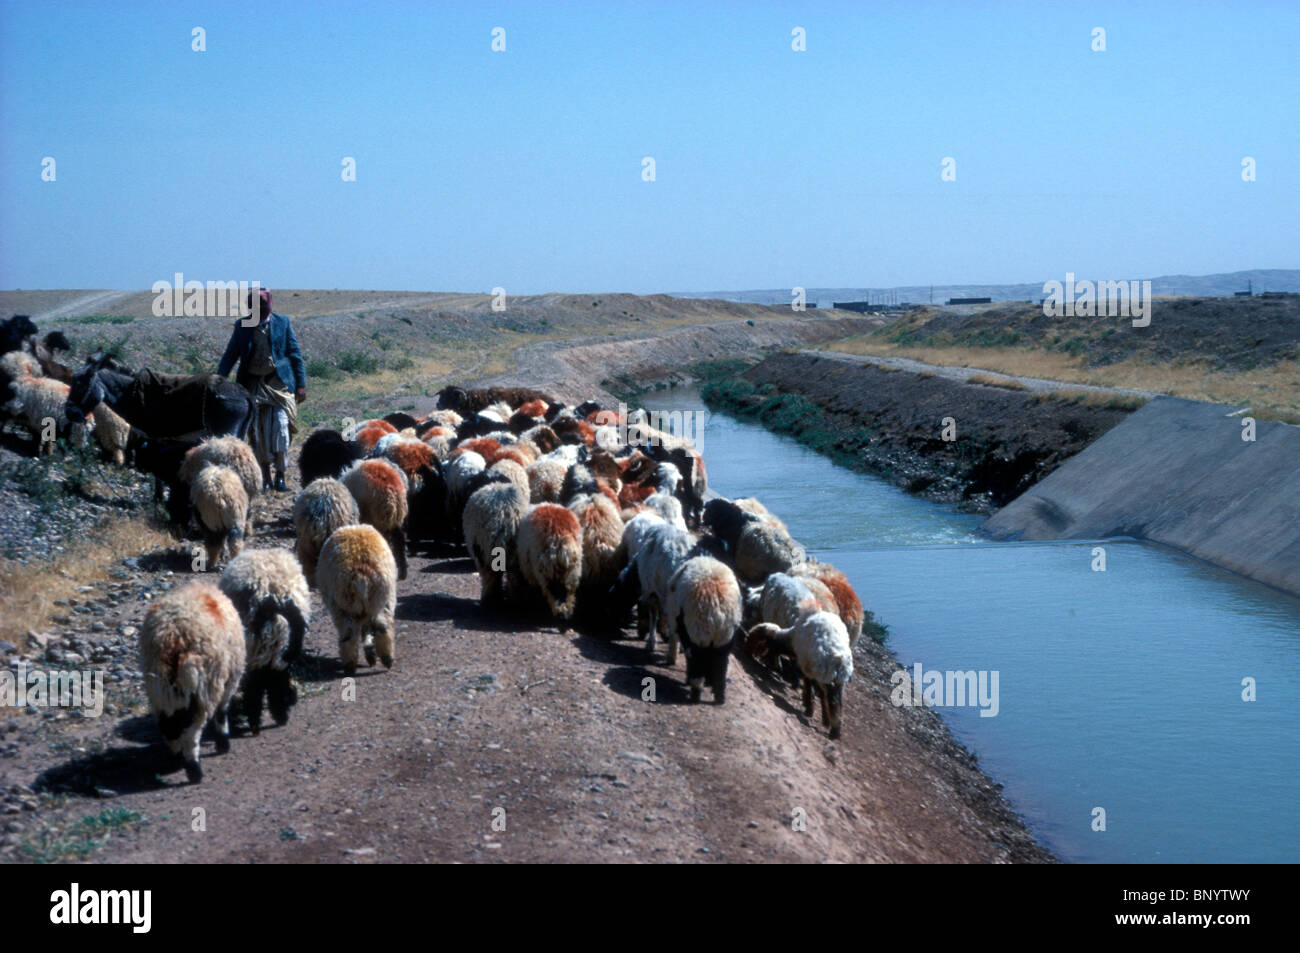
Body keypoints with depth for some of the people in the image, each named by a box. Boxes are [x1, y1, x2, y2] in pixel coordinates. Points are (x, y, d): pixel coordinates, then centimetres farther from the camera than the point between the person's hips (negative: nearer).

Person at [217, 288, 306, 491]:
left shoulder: (282, 323, 3)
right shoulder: (242, 326, 6)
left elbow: (295, 354, 5)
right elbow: (230, 356, 10)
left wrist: (301, 384, 0)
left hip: (279, 382, -2)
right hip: (253, 385, 2)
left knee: (280, 428, -12)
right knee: (257, 432, 2)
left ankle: (280, 475, -3)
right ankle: (265, 478, 10)